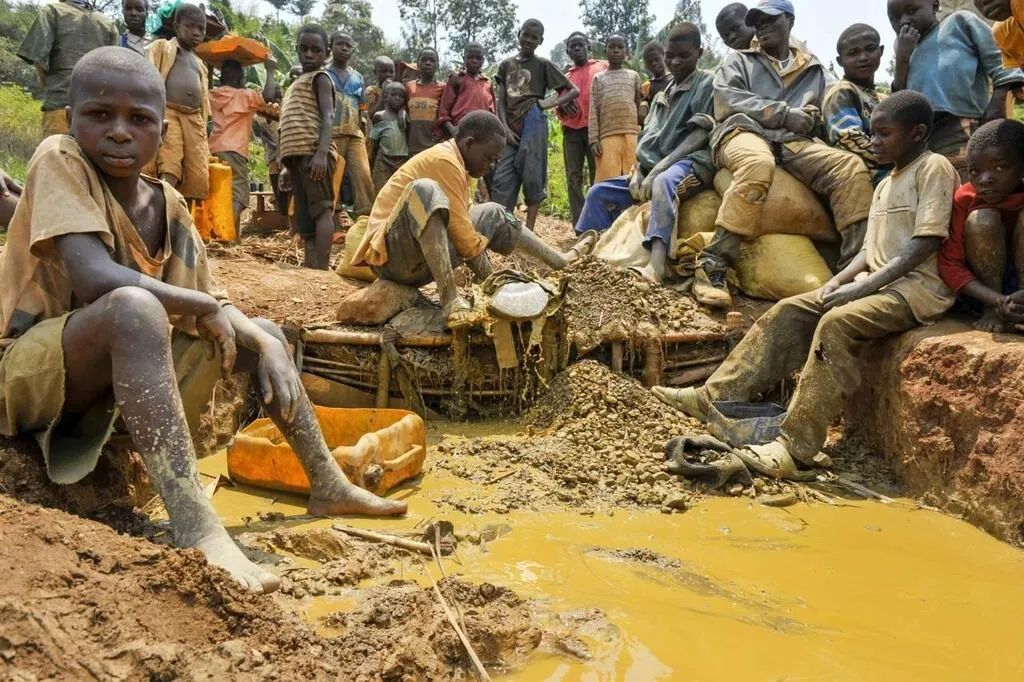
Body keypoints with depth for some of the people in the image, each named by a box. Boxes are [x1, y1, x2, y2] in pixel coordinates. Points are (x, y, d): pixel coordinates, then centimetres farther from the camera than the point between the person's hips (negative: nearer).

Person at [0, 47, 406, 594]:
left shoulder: (167, 206, 3)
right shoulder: (58, 159, -14)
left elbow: (215, 306, 4)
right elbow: (93, 279, -29)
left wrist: (268, 346, -15)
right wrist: (204, 308, -20)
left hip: (125, 375, 7)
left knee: (259, 333, 6)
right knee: (134, 307, -37)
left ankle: (327, 486, 9)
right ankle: (196, 527, -46)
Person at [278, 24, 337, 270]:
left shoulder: (320, 78, 4)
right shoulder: (297, 84, 29)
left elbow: (327, 116, -12)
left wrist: (322, 153, -26)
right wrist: (288, 167, 23)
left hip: (314, 154, -9)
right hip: (298, 157, 9)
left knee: (321, 208, -14)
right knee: (305, 219, 6)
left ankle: (321, 271, -21)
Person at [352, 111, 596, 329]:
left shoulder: (455, 163, 12)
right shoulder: (445, 160, -18)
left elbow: (463, 222, 12)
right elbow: (461, 231, -19)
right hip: (392, 253, -10)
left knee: (493, 215, 17)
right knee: (425, 190, -36)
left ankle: (562, 262, 26)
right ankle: (448, 294, -41)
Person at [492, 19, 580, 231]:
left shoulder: (543, 65, 6)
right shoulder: (506, 65, 15)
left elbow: (574, 90, 6)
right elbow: (501, 101, 11)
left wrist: (549, 104, -5)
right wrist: (505, 127, -3)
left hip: (533, 123, -4)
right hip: (511, 126, 4)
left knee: (531, 175, -6)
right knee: (501, 177, -3)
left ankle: (529, 228, 0)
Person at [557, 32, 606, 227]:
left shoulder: (603, 67, 11)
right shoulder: (565, 77, 23)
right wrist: (563, 105, 3)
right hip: (571, 131, 4)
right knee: (573, 177, -1)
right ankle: (579, 225, 0)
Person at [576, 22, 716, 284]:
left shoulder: (708, 84, 0)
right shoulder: (662, 94, 22)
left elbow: (700, 135, -12)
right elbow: (647, 138, 18)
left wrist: (658, 170, -20)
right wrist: (639, 171, -3)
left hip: (692, 163, -8)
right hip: (654, 169, 9)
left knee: (663, 183, -41)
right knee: (600, 192, 2)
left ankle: (656, 265, -59)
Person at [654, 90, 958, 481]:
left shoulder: (934, 168, -6)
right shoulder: (885, 184, 21)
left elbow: (925, 244, -16)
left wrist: (862, 287, -21)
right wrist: (838, 281, -1)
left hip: (918, 286, -9)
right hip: (875, 282, 9)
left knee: (837, 323, -33)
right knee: (788, 312, -4)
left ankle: (797, 446, -37)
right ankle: (715, 397, -6)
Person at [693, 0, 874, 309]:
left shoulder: (813, 69, 28)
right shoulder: (738, 60, 21)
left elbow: (814, 116, 25)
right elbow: (726, 101, 3)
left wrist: (805, 119, -2)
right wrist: (785, 113, -5)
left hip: (793, 141, 3)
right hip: (743, 131, -3)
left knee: (850, 167, -25)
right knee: (758, 164, -41)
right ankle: (712, 264, -40)